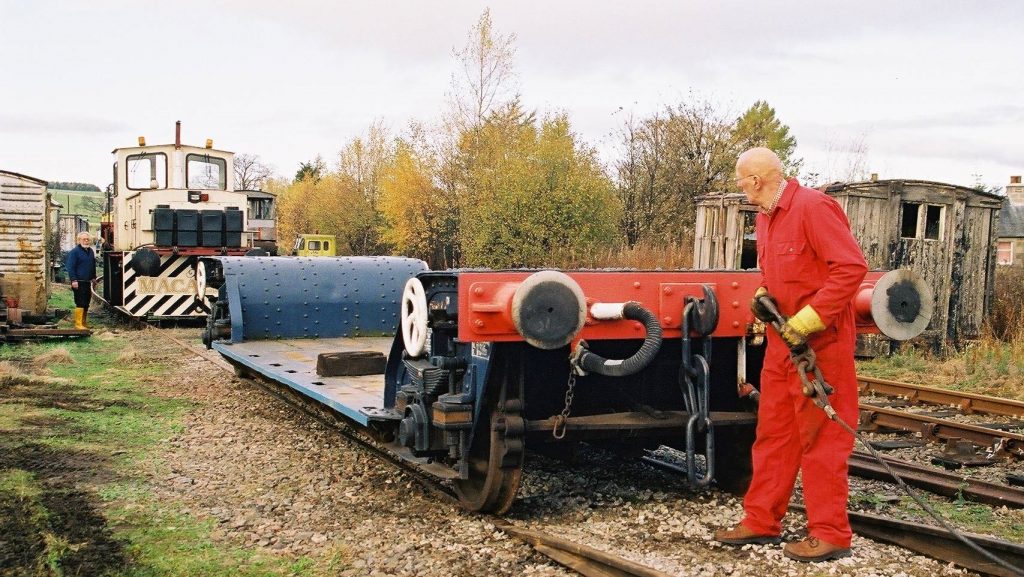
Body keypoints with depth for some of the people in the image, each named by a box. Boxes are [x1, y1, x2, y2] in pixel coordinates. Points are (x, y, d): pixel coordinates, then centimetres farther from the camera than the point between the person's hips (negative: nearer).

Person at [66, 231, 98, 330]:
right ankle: (78, 323, -10)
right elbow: (70, 267, -13)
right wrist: (73, 280, -19)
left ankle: (84, 322, 22)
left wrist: (93, 277, 19)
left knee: (86, 303, 13)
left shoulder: (90, 251, 16)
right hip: (79, 283, -8)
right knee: (80, 303, -11)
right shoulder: (74, 252, -8)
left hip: (88, 282, 8)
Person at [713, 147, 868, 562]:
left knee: (820, 438, -1)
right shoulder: (765, 218, 13)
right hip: (782, 342, 9)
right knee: (773, 434, 13)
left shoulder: (813, 207, -16)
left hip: (819, 343, -9)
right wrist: (762, 298, 5)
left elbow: (852, 267, -22)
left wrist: (807, 320, -23)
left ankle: (830, 534, 10)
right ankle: (761, 522, 23)